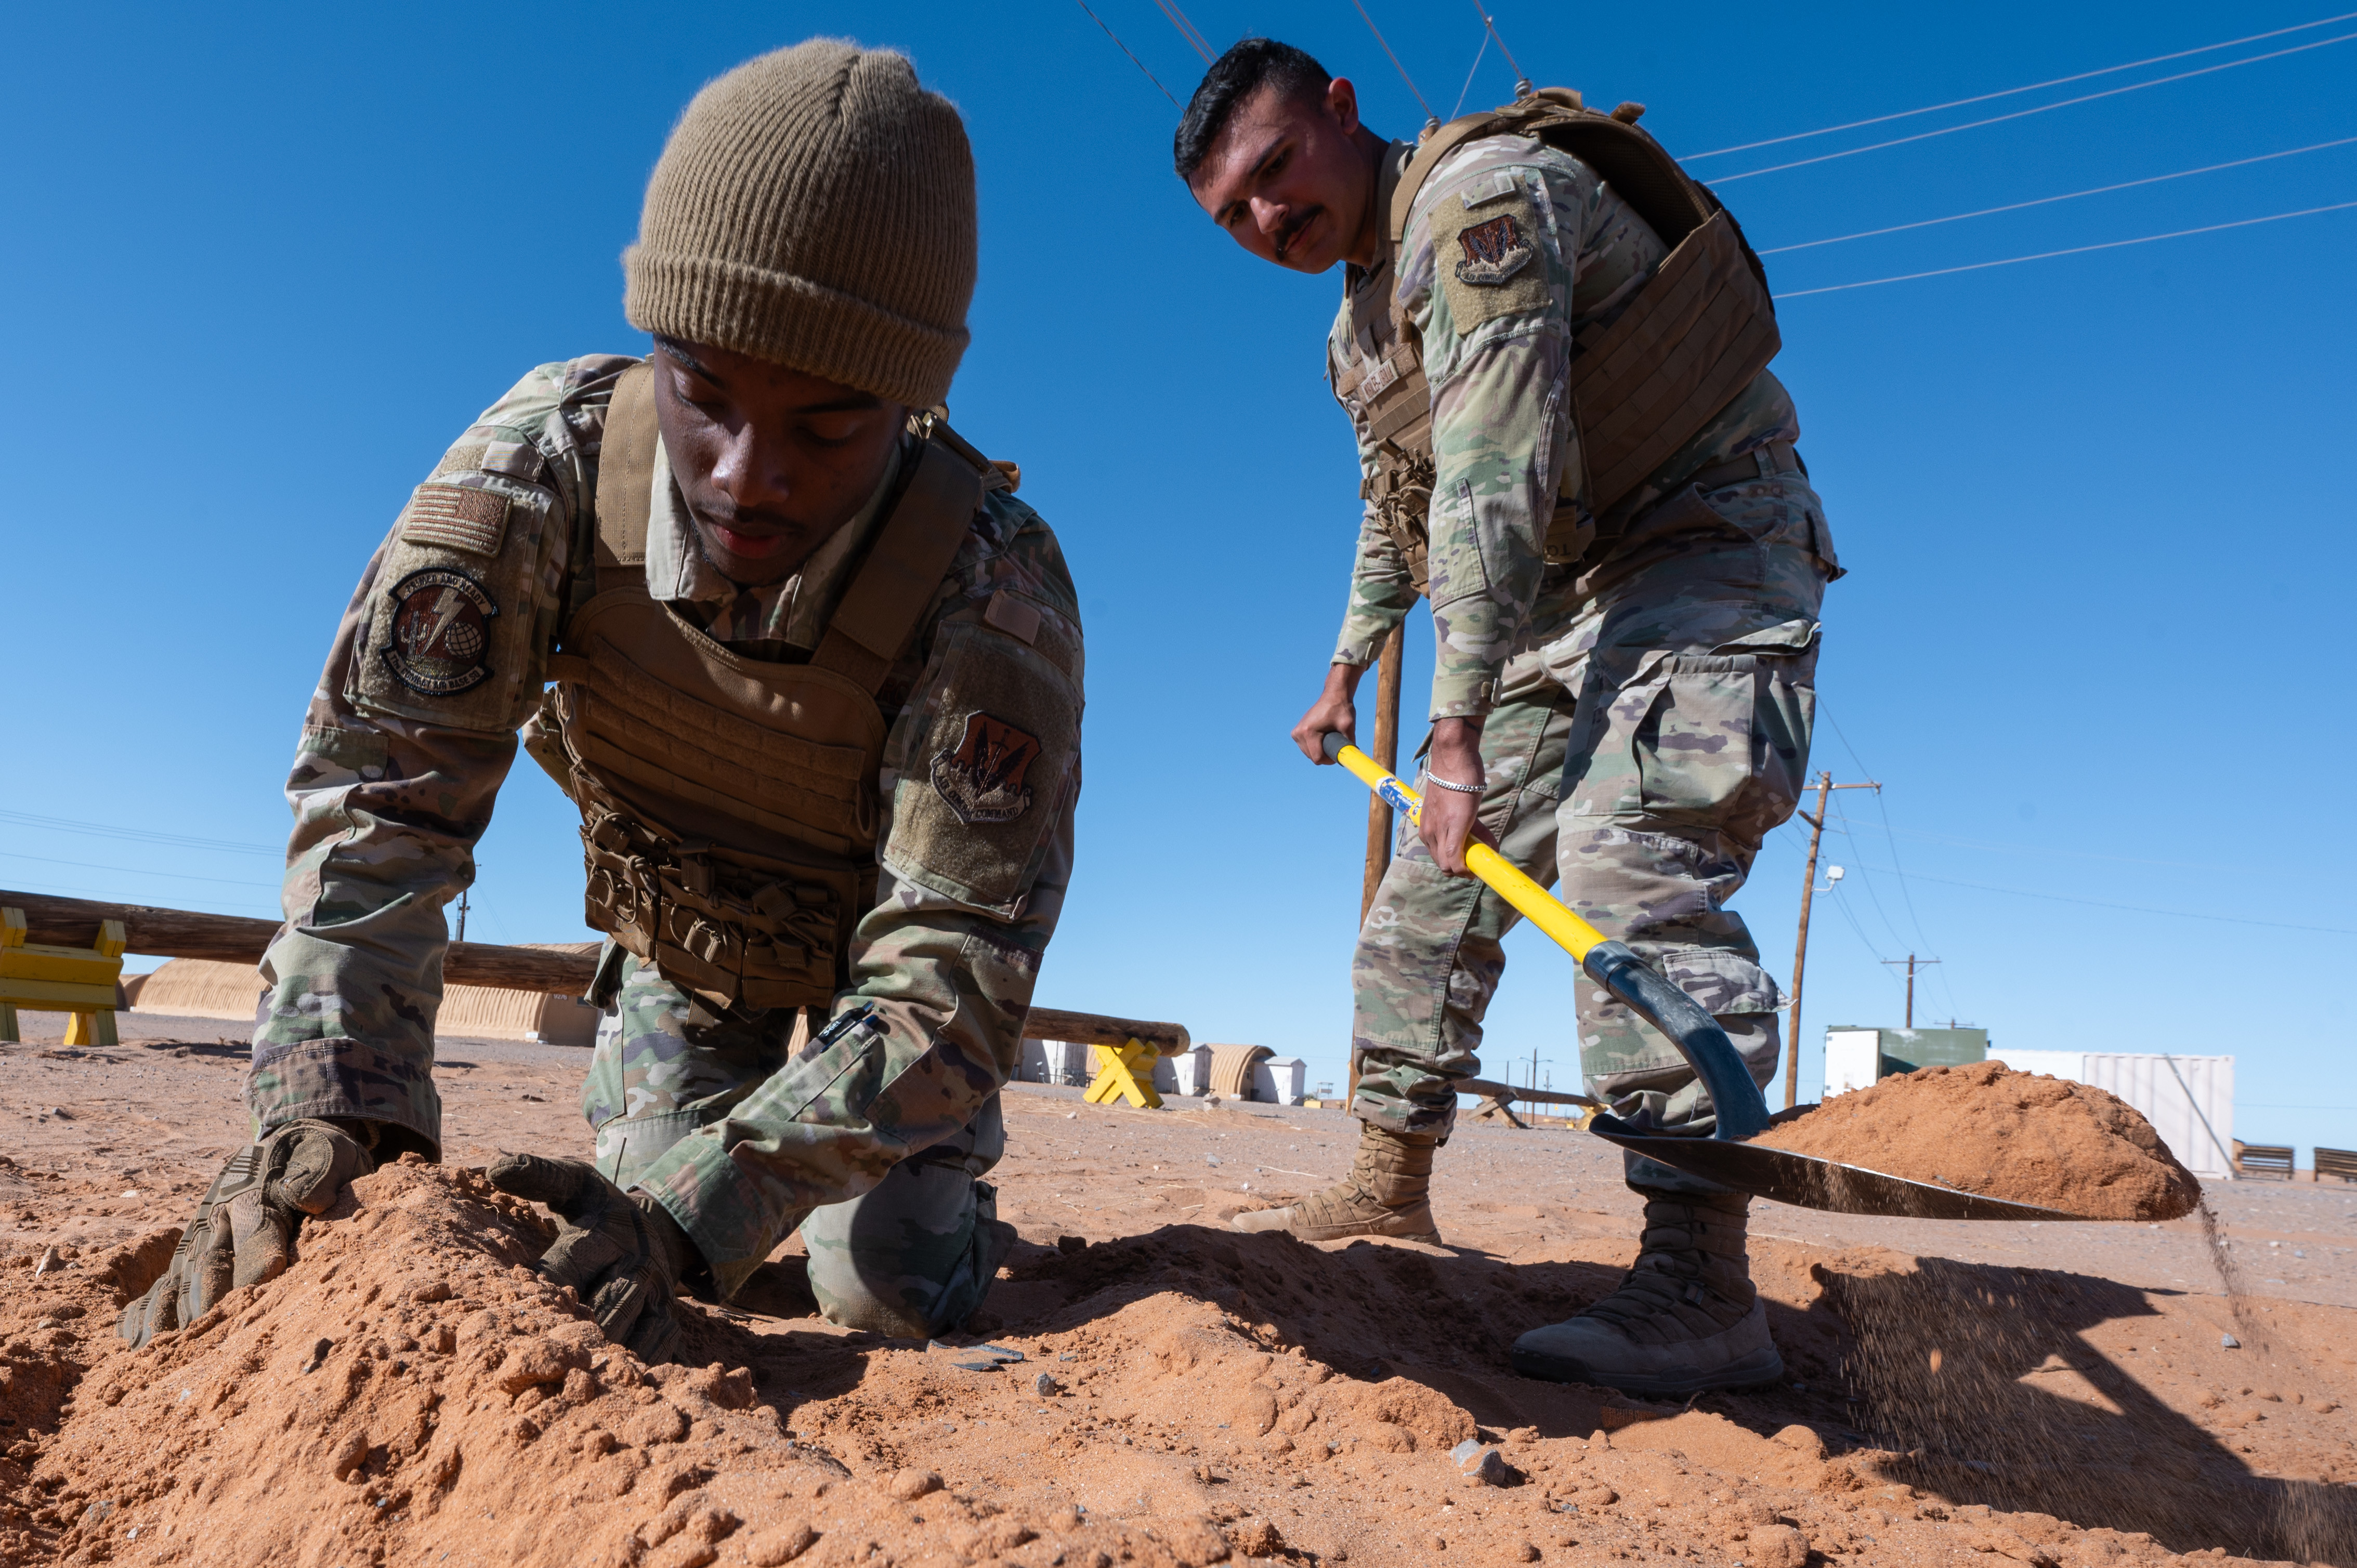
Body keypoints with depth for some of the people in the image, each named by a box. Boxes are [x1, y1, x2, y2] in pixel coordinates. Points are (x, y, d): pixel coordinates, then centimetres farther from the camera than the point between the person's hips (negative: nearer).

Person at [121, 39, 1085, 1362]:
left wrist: (693, 1218, -49)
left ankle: (946, 1186, 32)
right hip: (679, 927, 2)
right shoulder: (550, 458, -31)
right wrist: (331, 1112, -46)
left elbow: (949, 970, -39)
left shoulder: (998, 595, -39)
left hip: (882, 928, -2)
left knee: (894, 1293, -3)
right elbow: (381, 783, -31)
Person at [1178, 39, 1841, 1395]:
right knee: (1437, 879, 8)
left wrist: (1459, 729, -30)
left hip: (1708, 553, -9)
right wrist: (1348, 669, 34)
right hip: (1571, 601, 9)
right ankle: (1392, 1188, 20)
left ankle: (1707, 1285, -27)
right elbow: (1397, 508, 28)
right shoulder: (1363, 314, 13)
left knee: (1629, 860, -28)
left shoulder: (1479, 195, -18)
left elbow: (1495, 479, -28)